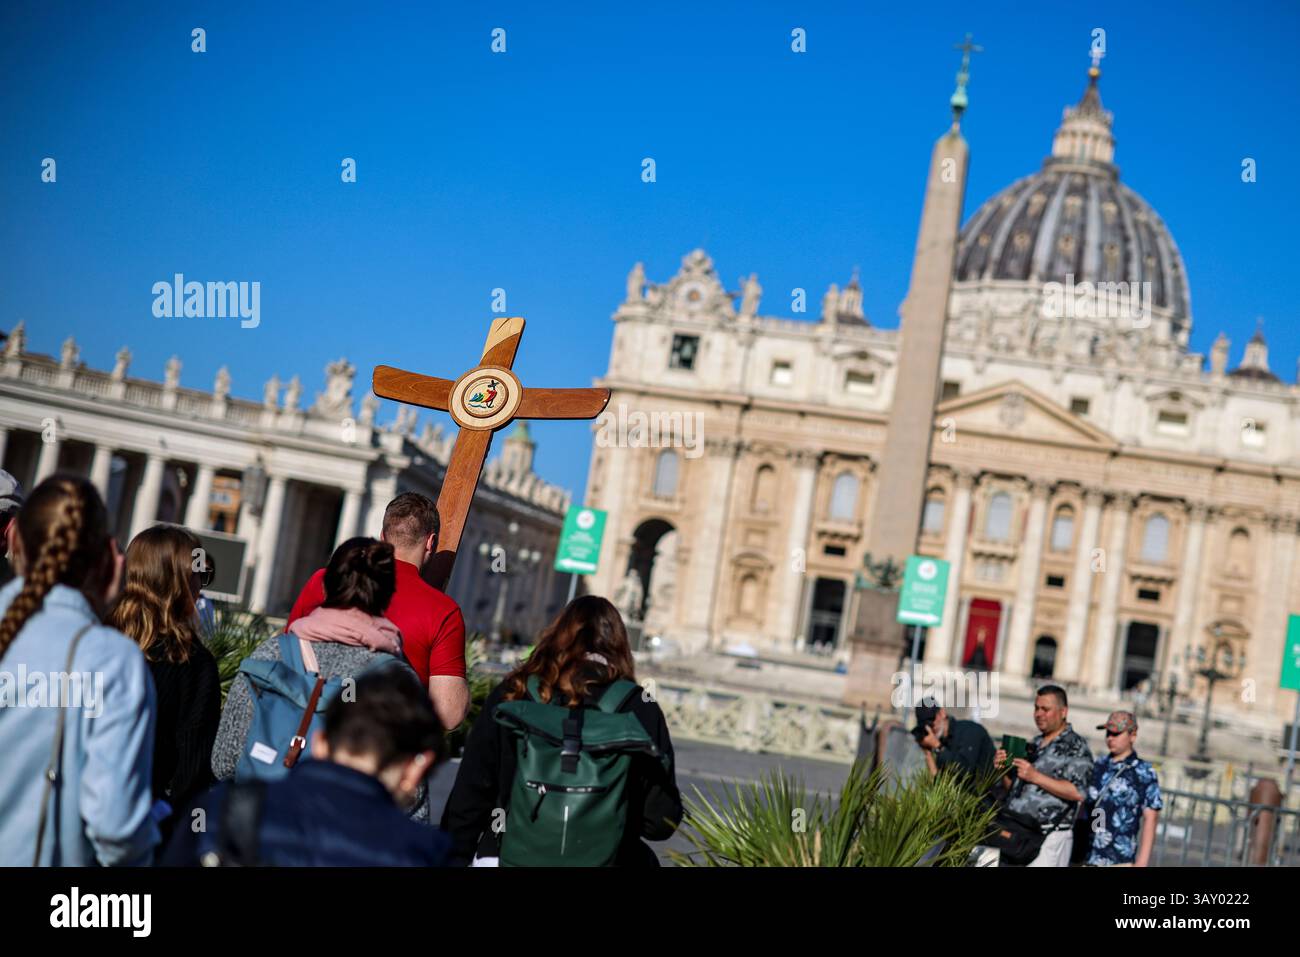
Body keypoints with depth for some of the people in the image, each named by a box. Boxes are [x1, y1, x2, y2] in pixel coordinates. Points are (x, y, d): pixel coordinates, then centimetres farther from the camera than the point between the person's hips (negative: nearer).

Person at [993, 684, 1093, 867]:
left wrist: (1036, 776, -18)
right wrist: (1003, 769, 4)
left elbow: (1078, 792, -16)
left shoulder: (1075, 746, -4)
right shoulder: (1035, 744, 20)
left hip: (1049, 838, -7)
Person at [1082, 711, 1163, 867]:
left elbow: (1150, 820, -5)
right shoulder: (1098, 766, 12)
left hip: (1119, 861, -5)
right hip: (1087, 859, 5)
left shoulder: (1144, 773, -2)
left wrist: (1142, 863, -11)